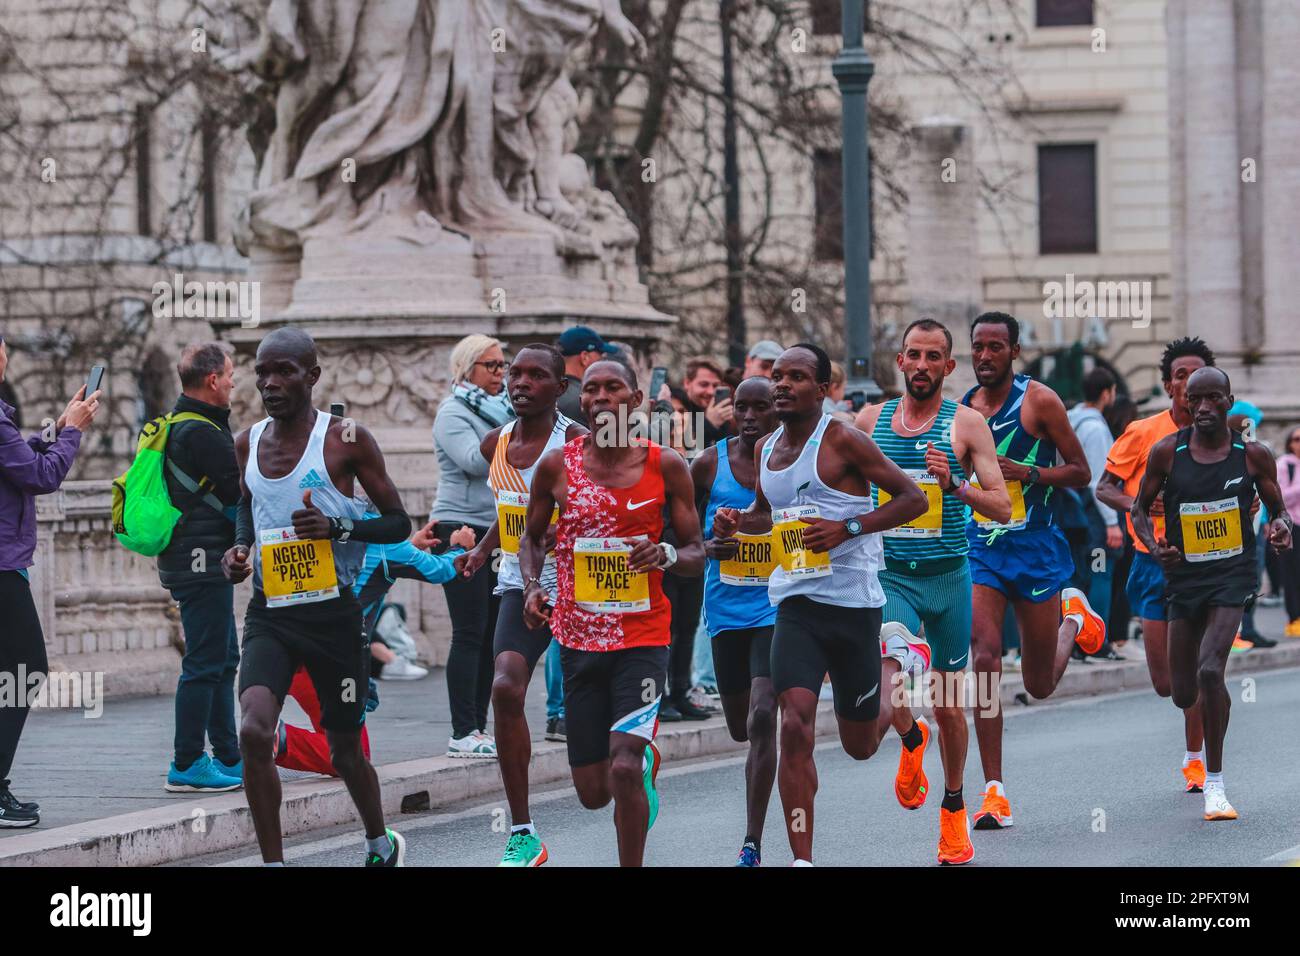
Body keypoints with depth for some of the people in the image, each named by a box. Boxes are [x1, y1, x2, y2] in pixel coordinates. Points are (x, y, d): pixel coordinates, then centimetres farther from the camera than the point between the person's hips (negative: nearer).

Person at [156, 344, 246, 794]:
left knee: (223, 659, 16)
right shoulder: (203, 433, -17)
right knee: (205, 663, -7)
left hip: (190, 561, 11)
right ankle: (187, 765, -6)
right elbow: (240, 494, -16)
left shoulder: (175, 427, 16)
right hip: (204, 559, -11)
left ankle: (229, 759, 21)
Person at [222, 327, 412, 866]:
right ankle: (273, 864, -13)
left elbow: (398, 524, -3)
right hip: (270, 614, 3)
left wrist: (339, 527, -20)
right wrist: (240, 548, 7)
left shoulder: (345, 440, -7)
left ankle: (381, 845, 39)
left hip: (333, 614, -3)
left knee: (344, 751, 11)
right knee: (254, 731, -21)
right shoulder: (248, 443, 7)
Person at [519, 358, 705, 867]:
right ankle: (645, 759, 43)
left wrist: (667, 556, -19)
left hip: (643, 638, -2)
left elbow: (697, 555, 3)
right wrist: (532, 585, -4)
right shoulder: (557, 465, -1)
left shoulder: (666, 466, -3)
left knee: (624, 769, -21)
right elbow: (533, 537, 15)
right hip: (579, 640, 2)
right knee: (593, 793, 8)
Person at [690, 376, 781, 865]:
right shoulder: (709, 464, -1)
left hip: (777, 607, -3)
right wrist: (706, 547, -9)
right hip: (726, 609, 3)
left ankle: (752, 844, -14)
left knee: (762, 718, -18)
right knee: (740, 727, 13)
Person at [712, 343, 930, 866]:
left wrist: (848, 528, -21)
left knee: (861, 744, 12)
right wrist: (737, 522, 6)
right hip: (796, 602, 4)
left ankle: (899, 662, 44)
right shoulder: (765, 450, 9)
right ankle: (802, 861, -12)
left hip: (853, 601, -4)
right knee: (795, 727, -15)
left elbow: (913, 498, -10)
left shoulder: (843, 440, -10)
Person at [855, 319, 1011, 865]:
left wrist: (954, 485, -21)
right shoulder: (870, 420, 6)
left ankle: (953, 809, 31)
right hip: (889, 575, 0)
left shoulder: (967, 424, -1)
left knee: (949, 705, 9)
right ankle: (911, 740, 8)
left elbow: (1002, 508, -5)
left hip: (949, 575, 0)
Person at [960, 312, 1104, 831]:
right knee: (985, 659, -16)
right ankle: (994, 793, -13)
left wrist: (1030, 473, -20)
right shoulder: (960, 408, 5)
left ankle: (1071, 616, 44)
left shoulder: (1040, 400, -7)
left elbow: (1080, 473, -4)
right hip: (979, 548, 2)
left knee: (1039, 683, 8)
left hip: (1035, 546, -2)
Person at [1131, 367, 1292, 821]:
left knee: (1210, 669, -24)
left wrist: (1280, 526, -15)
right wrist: (1154, 546, -13)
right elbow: (1140, 509, 7)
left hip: (1232, 575, -2)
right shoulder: (1167, 452, -2)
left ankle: (1214, 782, -12)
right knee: (1184, 694, 7)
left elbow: (1276, 507, 9)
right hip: (1184, 576, 2)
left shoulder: (1253, 455, -3)